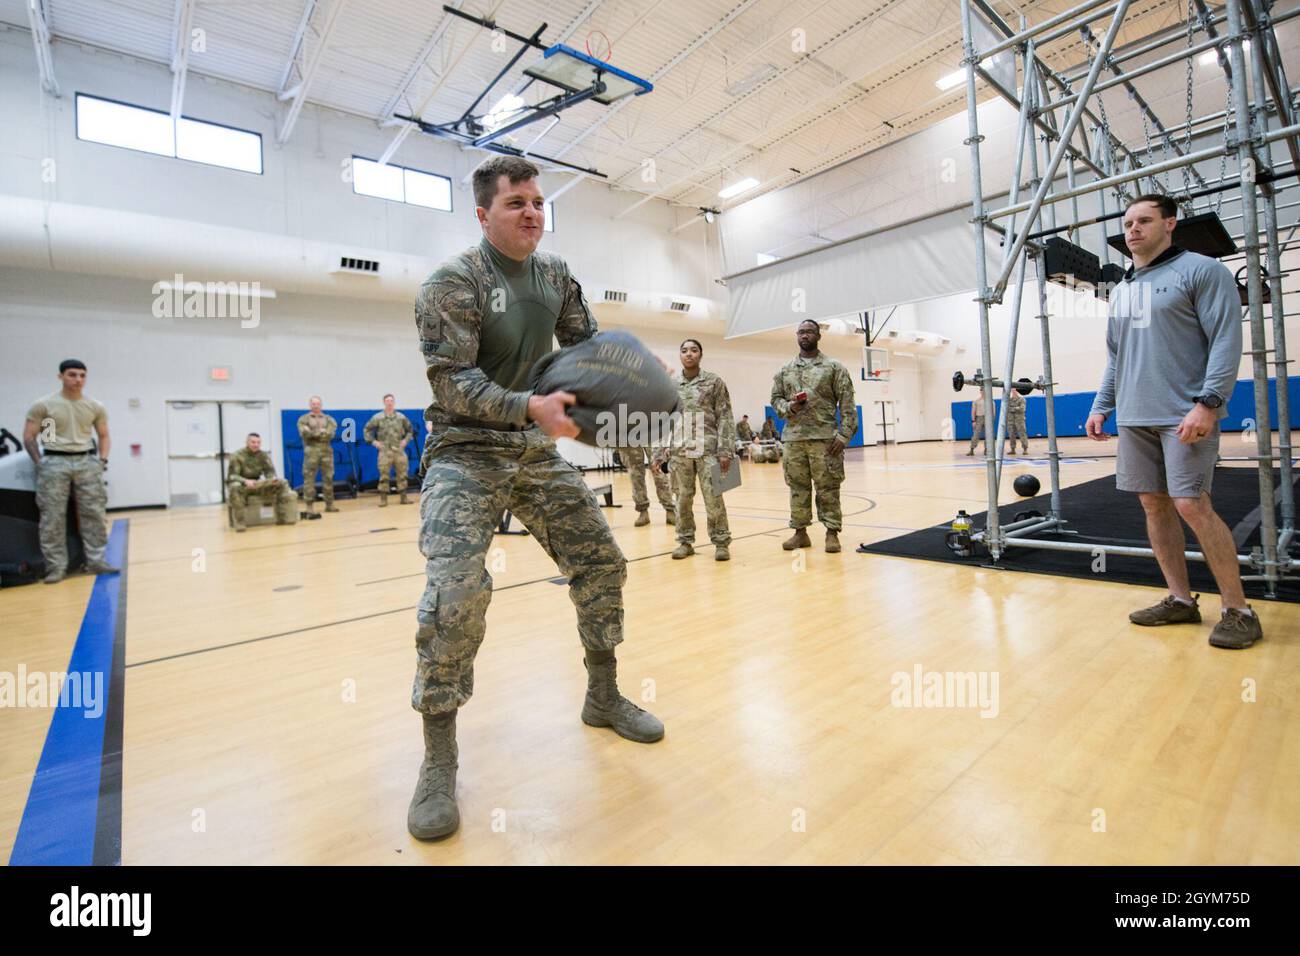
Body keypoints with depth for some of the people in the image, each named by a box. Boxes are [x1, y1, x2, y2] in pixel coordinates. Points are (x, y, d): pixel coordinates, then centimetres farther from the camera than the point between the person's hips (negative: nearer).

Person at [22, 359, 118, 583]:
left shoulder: (95, 407, 8)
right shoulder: (43, 405, -1)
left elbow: (104, 436, 17)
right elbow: (28, 437, 2)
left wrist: (102, 458, 5)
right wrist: (40, 462, -5)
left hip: (87, 461, 3)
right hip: (54, 462, -3)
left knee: (94, 514, 2)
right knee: (52, 517, -1)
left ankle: (95, 561, 10)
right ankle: (56, 566, 7)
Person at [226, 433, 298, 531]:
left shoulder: (263, 455, 0)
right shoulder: (237, 456, -14)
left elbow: (270, 471, -4)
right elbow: (231, 476, -21)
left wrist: (273, 479, -30)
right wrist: (245, 481, -41)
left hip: (257, 485, 4)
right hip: (241, 484, -4)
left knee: (281, 483, -13)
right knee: (235, 487, -40)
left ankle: (283, 518, -13)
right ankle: (239, 524, -36)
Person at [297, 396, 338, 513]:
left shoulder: (328, 419, 13)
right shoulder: (304, 419, 7)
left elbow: (330, 434, -4)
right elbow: (304, 433, -10)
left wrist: (313, 433, -9)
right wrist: (321, 432, -11)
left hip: (326, 451, 2)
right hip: (311, 451, -2)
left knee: (328, 478, 5)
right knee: (309, 478, -5)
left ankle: (329, 504, 12)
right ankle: (310, 505, -2)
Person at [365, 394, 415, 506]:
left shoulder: (401, 417, 7)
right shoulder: (377, 417, 1)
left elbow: (410, 430, 18)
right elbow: (367, 430, 6)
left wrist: (406, 440, 5)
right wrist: (373, 441, -2)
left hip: (399, 450, 2)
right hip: (385, 450, -2)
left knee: (402, 474, 4)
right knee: (384, 475, -2)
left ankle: (403, 497, 13)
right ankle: (383, 499, 5)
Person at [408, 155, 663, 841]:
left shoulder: (557, 275, 8)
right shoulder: (453, 280, -10)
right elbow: (452, 379, -17)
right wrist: (532, 407, -31)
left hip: (538, 452, 6)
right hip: (465, 453, -6)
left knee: (600, 564, 4)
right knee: (458, 589, -22)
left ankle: (603, 696, 25)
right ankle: (439, 758, -1)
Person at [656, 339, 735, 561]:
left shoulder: (714, 382, 2)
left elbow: (725, 418, -2)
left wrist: (725, 451, -11)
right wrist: (660, 453, 6)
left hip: (708, 450, -3)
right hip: (679, 452, 3)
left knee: (713, 498, -4)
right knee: (683, 499, 7)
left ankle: (721, 542, 8)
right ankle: (685, 542, 18)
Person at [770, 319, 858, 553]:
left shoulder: (834, 367, 2)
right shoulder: (785, 370, 12)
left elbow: (847, 404, -2)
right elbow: (775, 398, 14)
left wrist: (844, 435, -11)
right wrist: (789, 407, -8)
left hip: (824, 437, -3)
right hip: (793, 438, 3)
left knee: (828, 488, 0)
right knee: (798, 487, 8)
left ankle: (832, 533, 9)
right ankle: (800, 532, 18)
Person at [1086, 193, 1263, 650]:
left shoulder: (1201, 270, -2)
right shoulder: (1120, 291, 18)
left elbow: (1226, 341, -10)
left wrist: (1208, 402, -20)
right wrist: (1101, 405, 14)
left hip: (1184, 415, -6)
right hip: (1134, 418, 7)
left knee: (1191, 505, -10)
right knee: (1153, 504, 7)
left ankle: (1238, 610, 6)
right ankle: (1181, 600, 18)